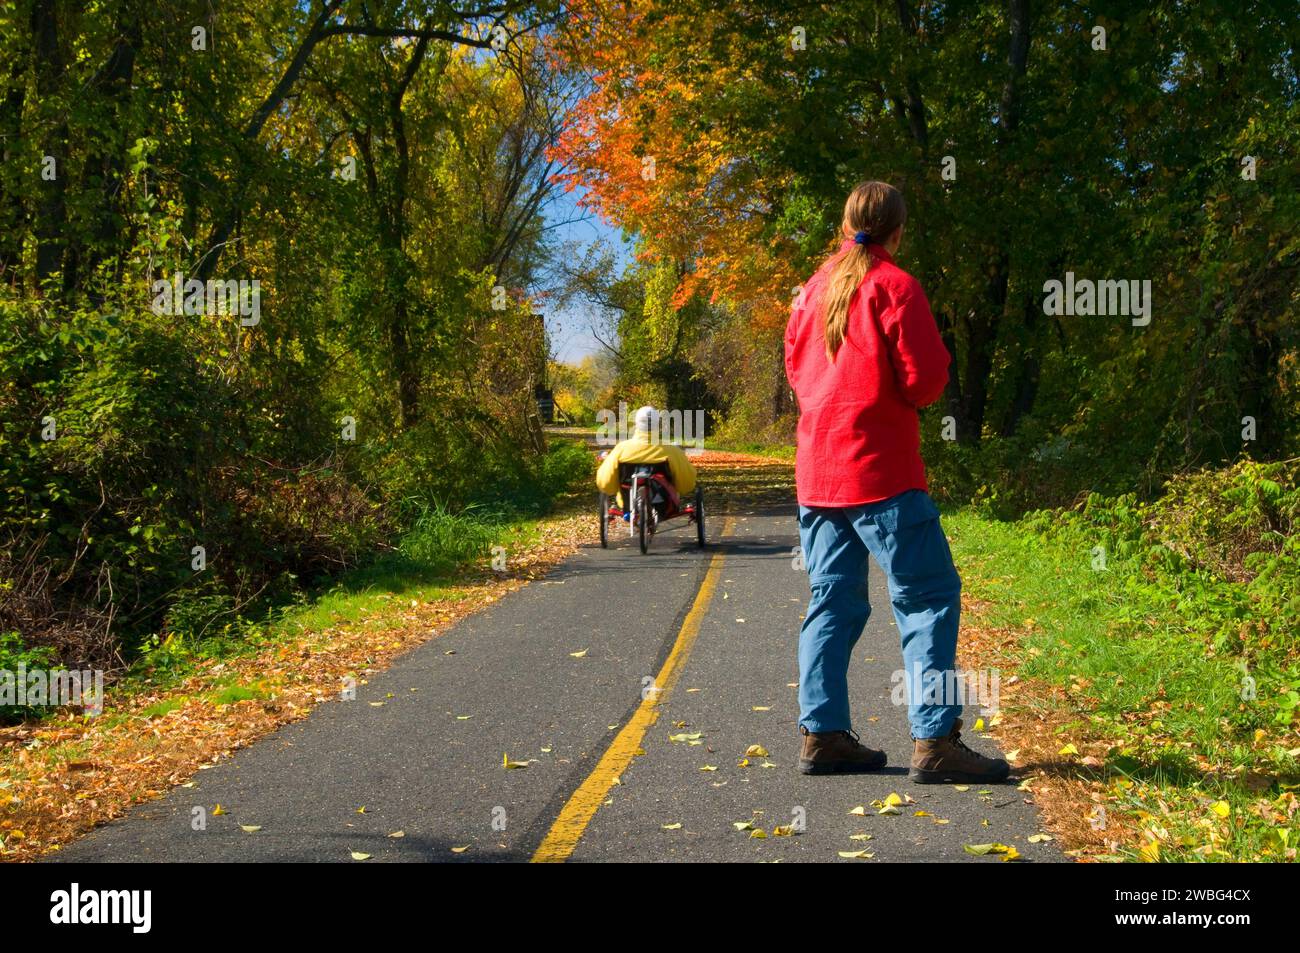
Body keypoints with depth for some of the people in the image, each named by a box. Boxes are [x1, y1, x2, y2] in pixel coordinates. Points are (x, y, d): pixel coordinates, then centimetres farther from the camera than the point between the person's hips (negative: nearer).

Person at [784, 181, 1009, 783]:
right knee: (929, 597, -4)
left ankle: (823, 735, 10)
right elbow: (924, 380, -12)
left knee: (833, 601, 10)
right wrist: (937, 362, 8)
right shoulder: (894, 286, -7)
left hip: (816, 472, 7)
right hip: (879, 470, -7)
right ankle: (934, 740, -9)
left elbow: (795, 367, 20)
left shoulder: (815, 287, 13)